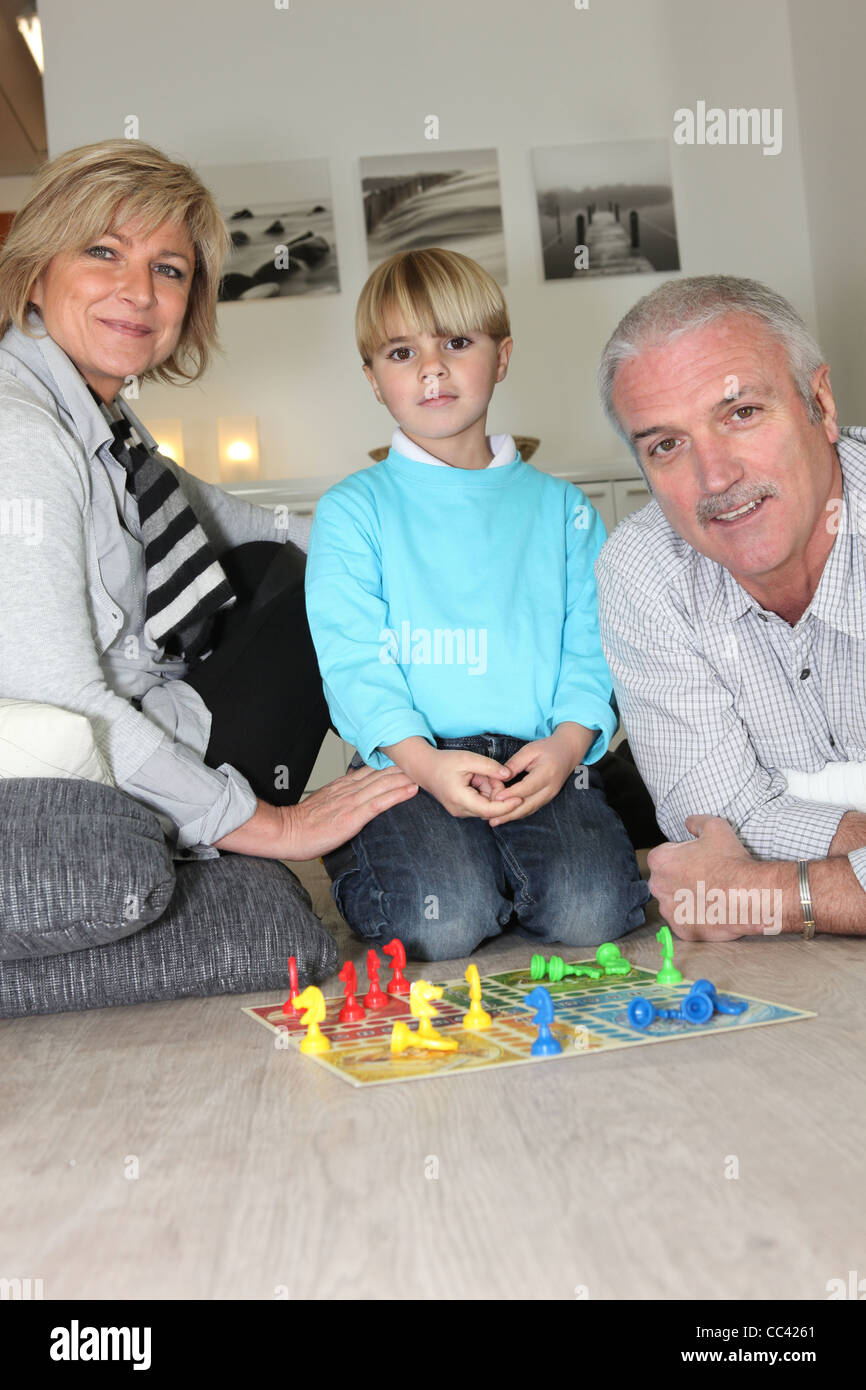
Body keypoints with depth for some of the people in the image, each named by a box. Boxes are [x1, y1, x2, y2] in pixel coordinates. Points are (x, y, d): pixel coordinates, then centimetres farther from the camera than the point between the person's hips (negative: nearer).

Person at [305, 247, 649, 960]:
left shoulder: (561, 508, 15)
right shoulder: (352, 510, 7)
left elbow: (587, 651, 7)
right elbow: (353, 660, -3)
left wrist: (565, 743, -13)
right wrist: (424, 760, -19)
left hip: (543, 760, 2)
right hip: (408, 764, -1)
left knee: (590, 909, -22)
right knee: (441, 921, -24)